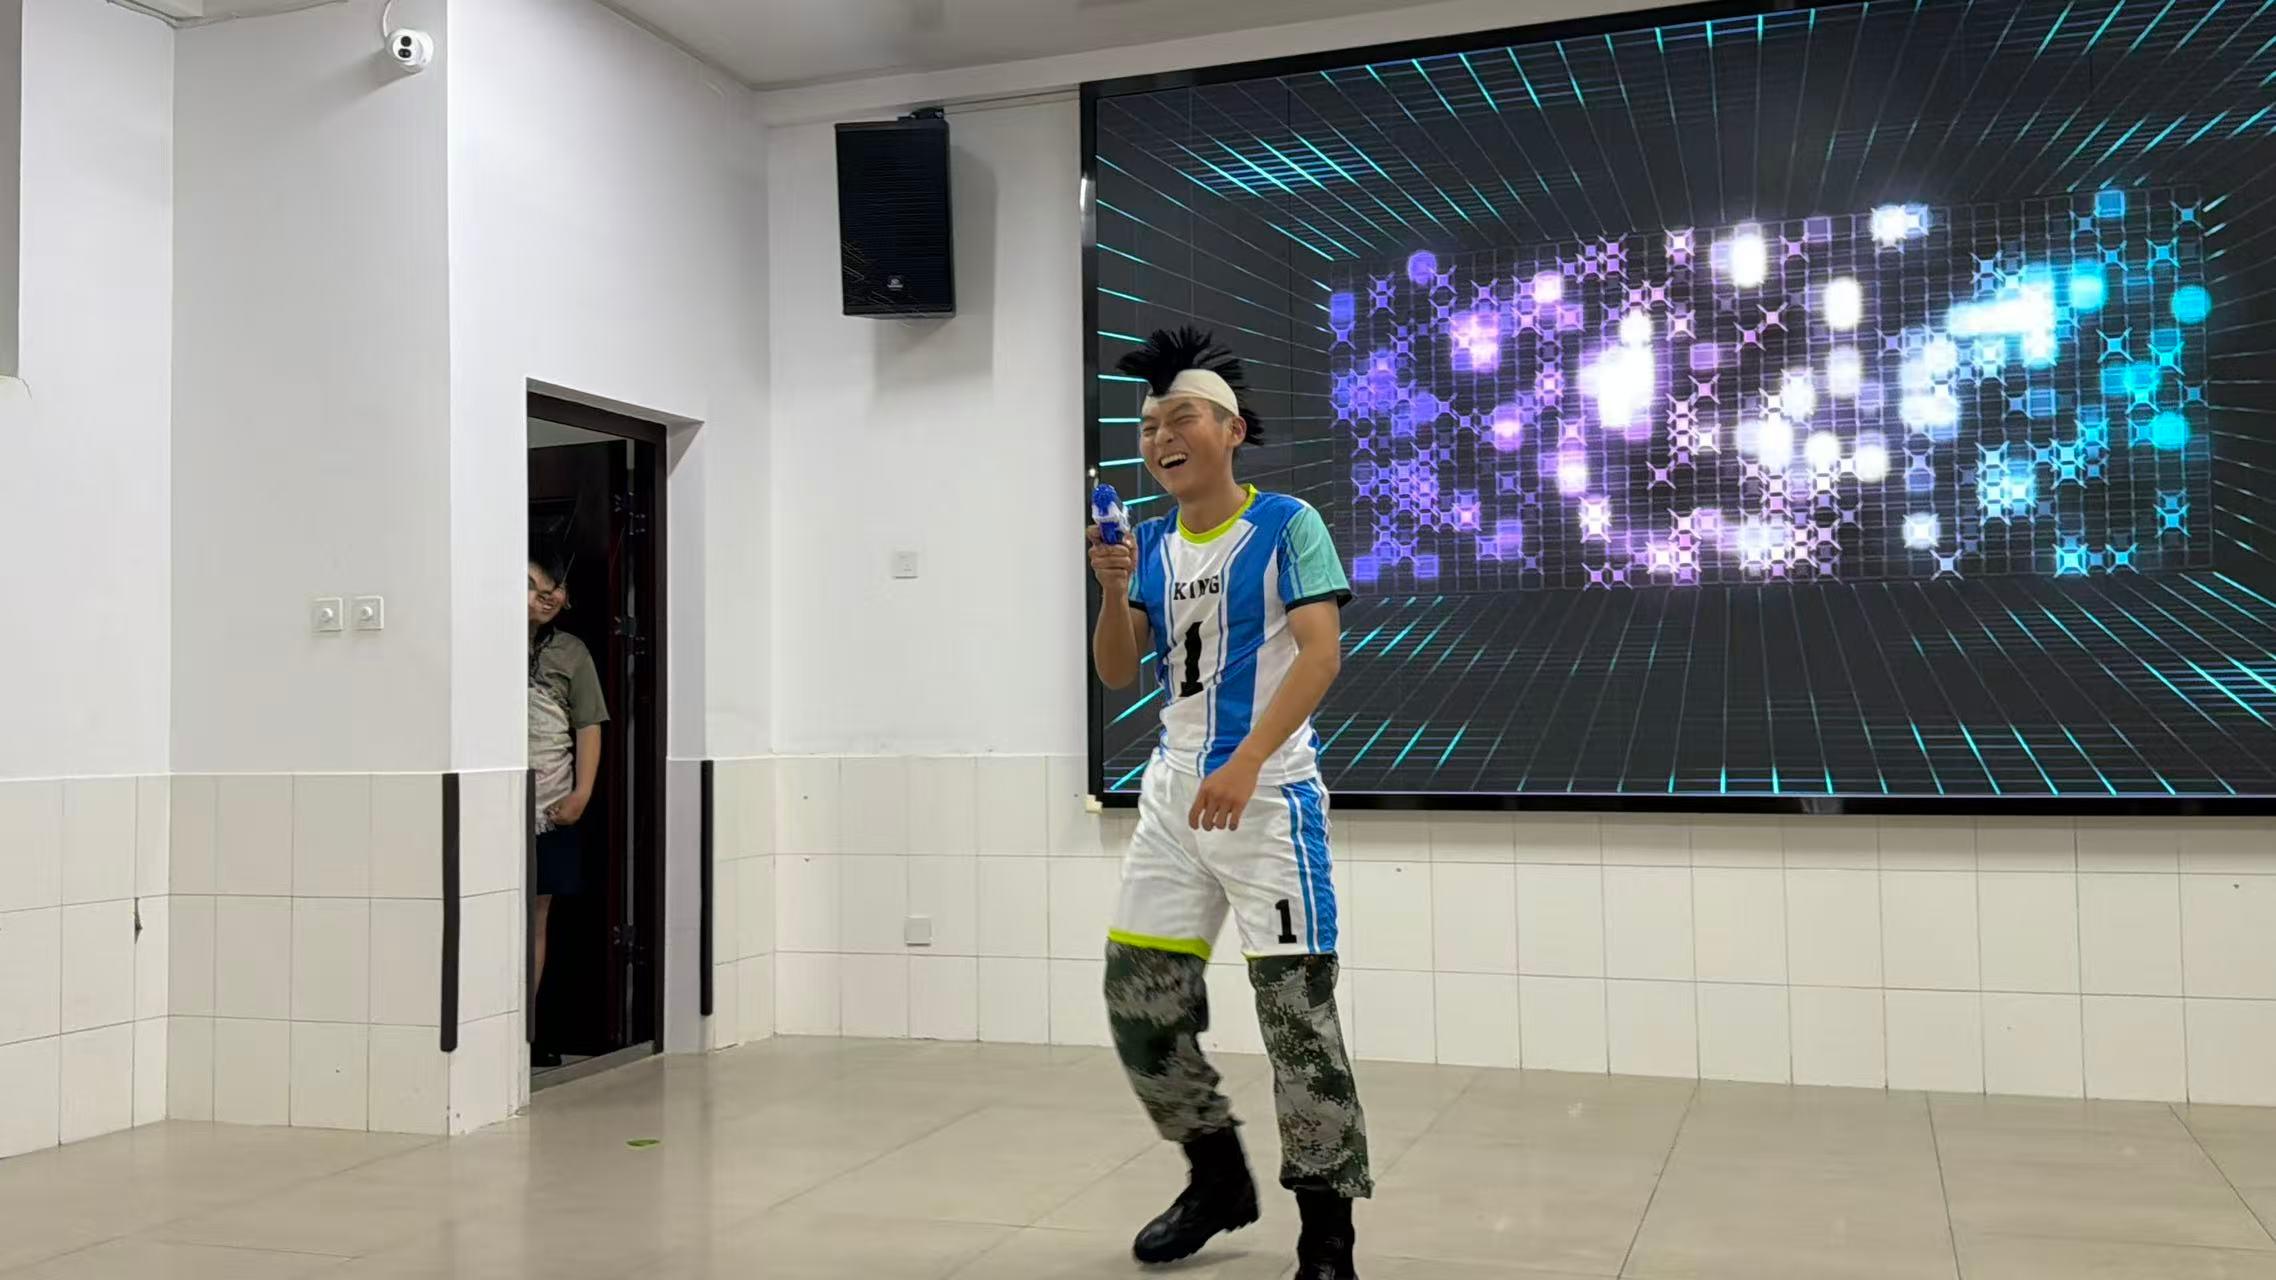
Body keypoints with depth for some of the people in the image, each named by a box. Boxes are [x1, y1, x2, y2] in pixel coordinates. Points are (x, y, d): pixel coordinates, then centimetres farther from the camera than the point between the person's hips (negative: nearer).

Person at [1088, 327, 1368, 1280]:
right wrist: (1113, 589, -9)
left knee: (1295, 1010, -6)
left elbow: (1321, 653, -16)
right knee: (1138, 998, 8)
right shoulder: (1152, 544, 11)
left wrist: (1244, 765, -26)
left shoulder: (1286, 525, -6)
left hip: (1268, 793, -6)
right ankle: (1219, 1178, 28)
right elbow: (1116, 673, 9)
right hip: (1173, 795, 7)